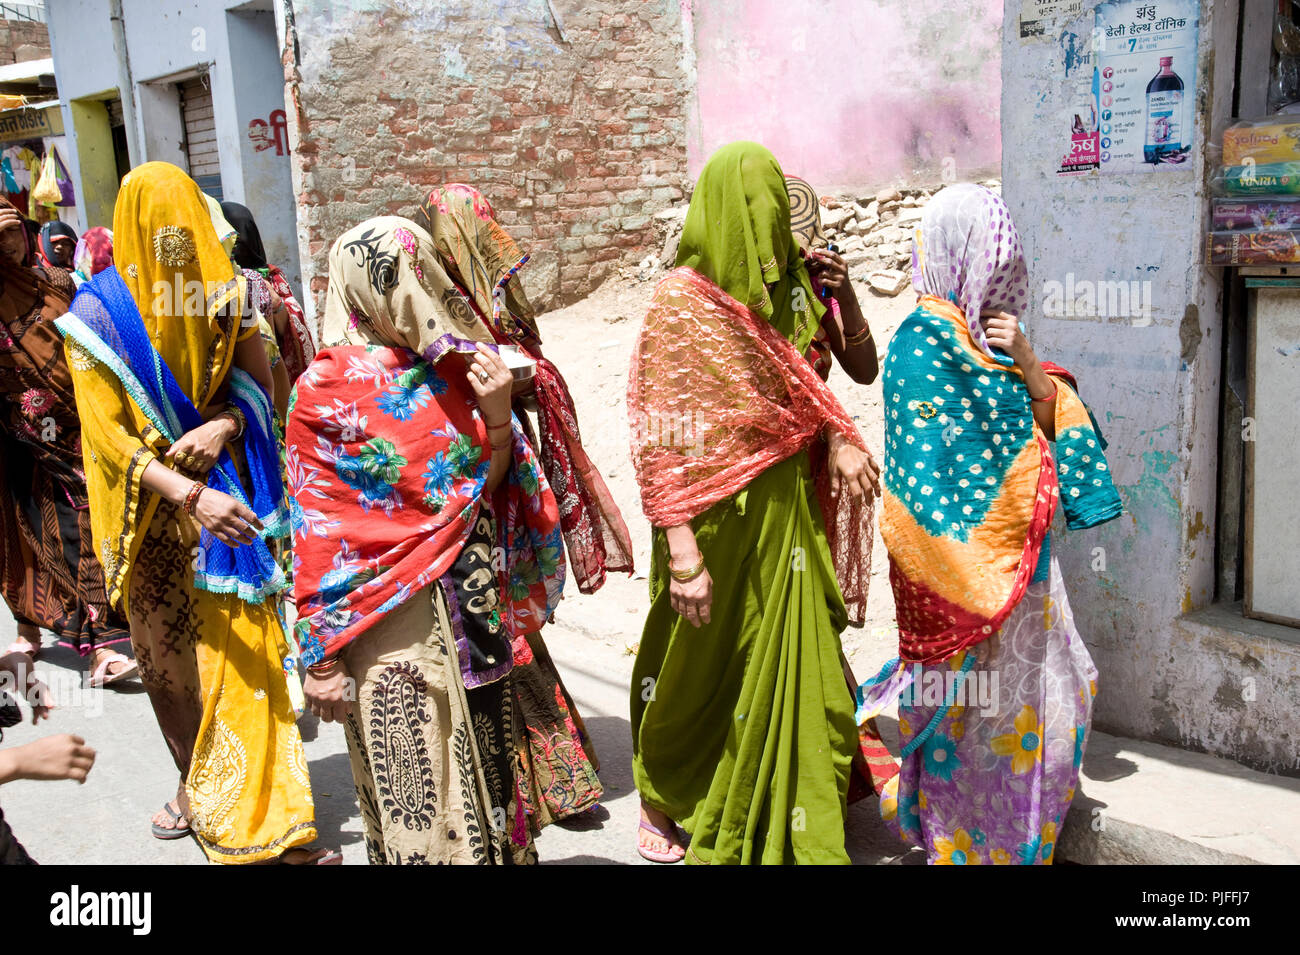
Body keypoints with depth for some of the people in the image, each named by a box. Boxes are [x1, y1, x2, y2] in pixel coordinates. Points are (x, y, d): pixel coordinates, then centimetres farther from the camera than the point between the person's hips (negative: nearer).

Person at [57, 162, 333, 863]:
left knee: (244, 652, -3)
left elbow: (259, 386, 5)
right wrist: (192, 496, -29)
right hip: (152, 511, 0)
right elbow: (107, 435, -15)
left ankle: (263, 821, 7)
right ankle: (197, 786, 36)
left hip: (223, 499, 0)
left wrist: (225, 424, -19)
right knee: (167, 657, 14)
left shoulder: (224, 295, -3)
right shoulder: (99, 313, -9)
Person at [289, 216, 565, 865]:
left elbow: (488, 489, 8)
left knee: (484, 763, 16)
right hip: (393, 625, -5)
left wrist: (498, 417, -11)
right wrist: (322, 659, -8)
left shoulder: (454, 366, 4)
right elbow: (317, 536, -8)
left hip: (472, 611, 5)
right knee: (416, 788, 6)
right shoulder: (326, 393, -9)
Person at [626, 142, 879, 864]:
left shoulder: (786, 291, 6)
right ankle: (663, 801, 36)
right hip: (716, 516, -5)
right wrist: (681, 553, -19)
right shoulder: (680, 304, -11)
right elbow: (657, 439, -14)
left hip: (786, 515, 5)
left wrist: (838, 440, -5)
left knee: (793, 664, 9)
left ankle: (791, 820, 27)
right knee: (698, 668, 11)